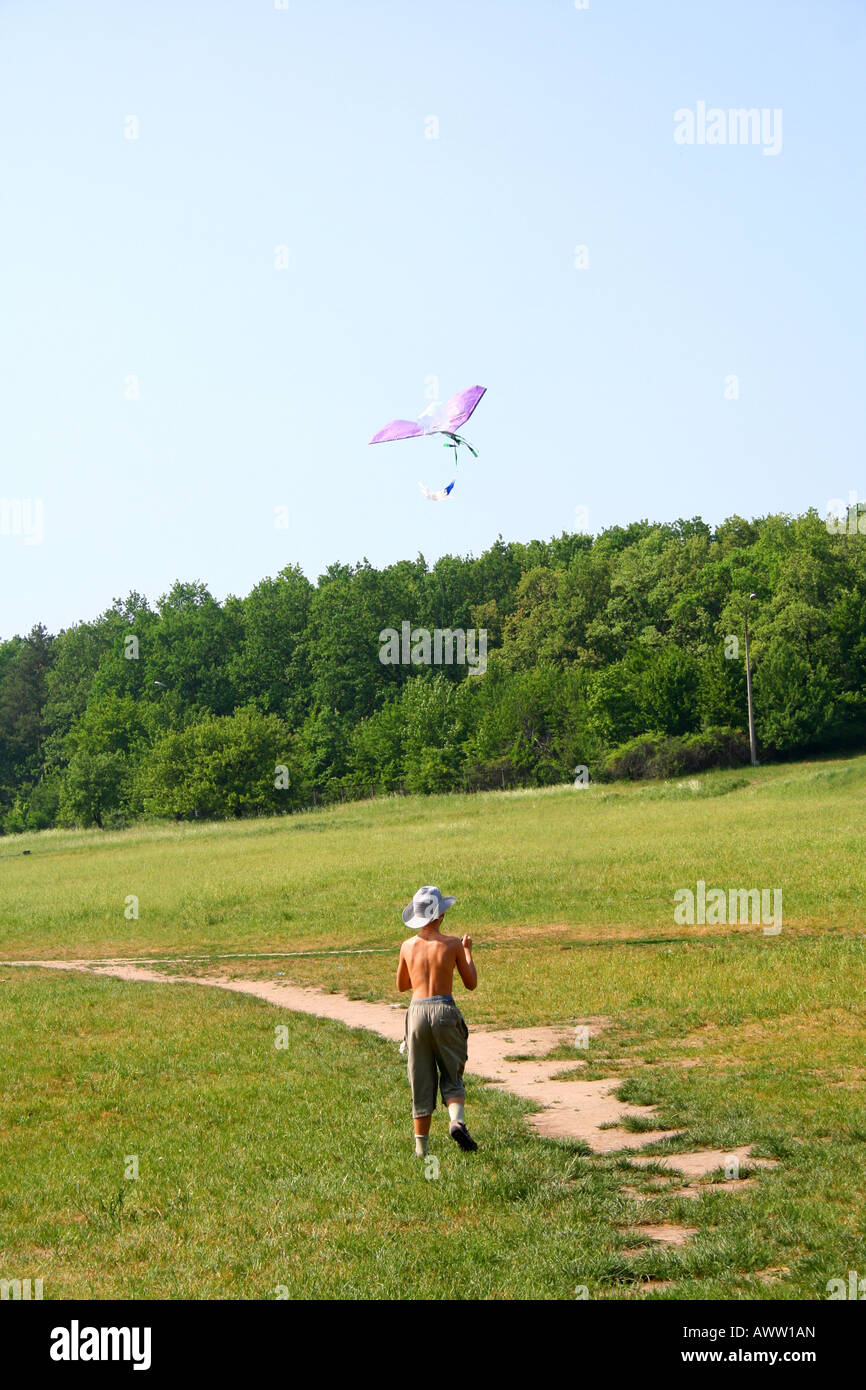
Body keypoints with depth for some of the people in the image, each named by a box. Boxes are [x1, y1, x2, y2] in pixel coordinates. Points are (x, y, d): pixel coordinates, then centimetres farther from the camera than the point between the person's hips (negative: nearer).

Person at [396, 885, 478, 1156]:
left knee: (421, 1080, 9)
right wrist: (467, 950, 16)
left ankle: (421, 1144, 13)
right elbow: (471, 983, 4)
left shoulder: (408, 946, 2)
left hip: (417, 1011, 2)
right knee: (452, 1075, 10)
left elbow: (401, 985, 16)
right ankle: (456, 1121, -16)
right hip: (444, 1010, -2)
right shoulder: (453, 944, -6)